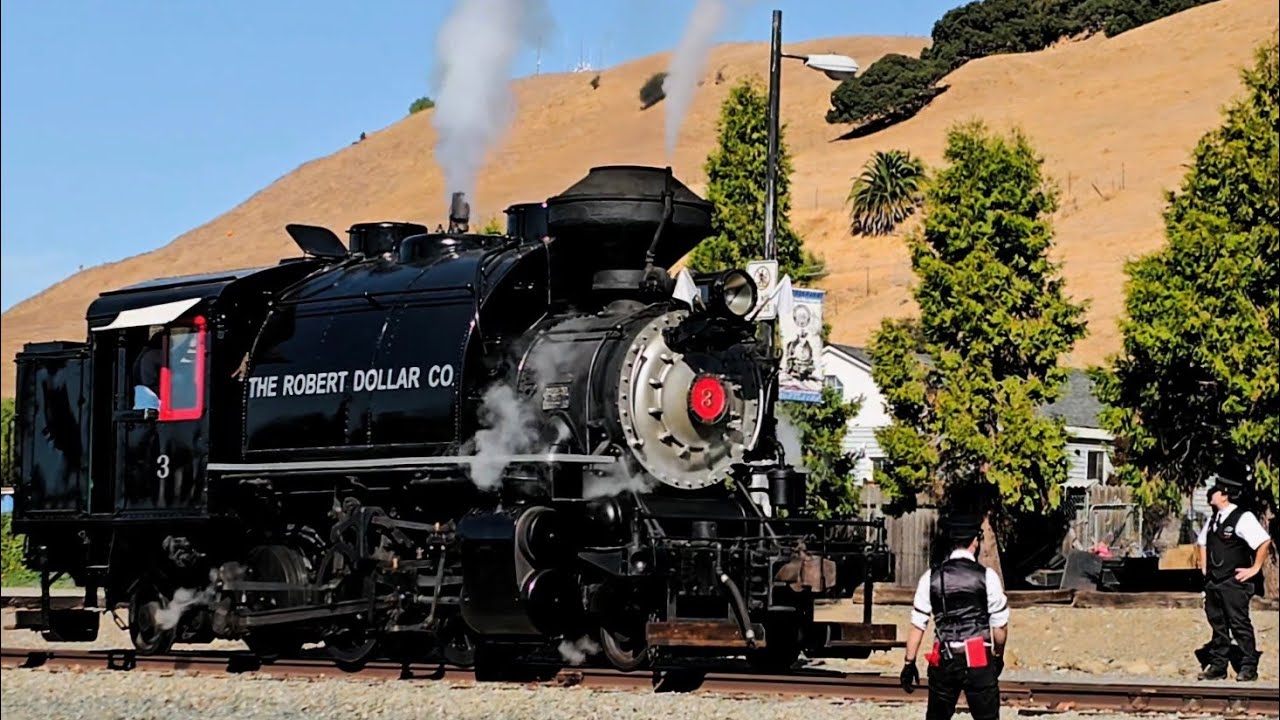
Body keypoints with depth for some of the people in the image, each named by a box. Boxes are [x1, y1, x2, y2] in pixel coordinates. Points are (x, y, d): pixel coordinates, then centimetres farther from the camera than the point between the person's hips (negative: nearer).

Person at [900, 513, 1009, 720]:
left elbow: (917, 625, 1)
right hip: (979, 660, -2)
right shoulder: (987, 576, -5)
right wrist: (999, 655, 17)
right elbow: (1000, 626, 0)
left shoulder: (932, 577, 1)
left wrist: (909, 662, 6)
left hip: (944, 661, 2)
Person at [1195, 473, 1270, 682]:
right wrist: (1204, 567, 19)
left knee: (1239, 624, -4)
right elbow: (1203, 542, 30)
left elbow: (1264, 541, -19)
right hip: (1213, 582, 8)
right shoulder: (1214, 518, 12)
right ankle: (1217, 666, 17)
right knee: (1217, 623, 11)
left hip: (1234, 581, -8)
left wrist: (1255, 568, -14)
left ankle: (1248, 668, 3)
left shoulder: (1243, 518, -13)